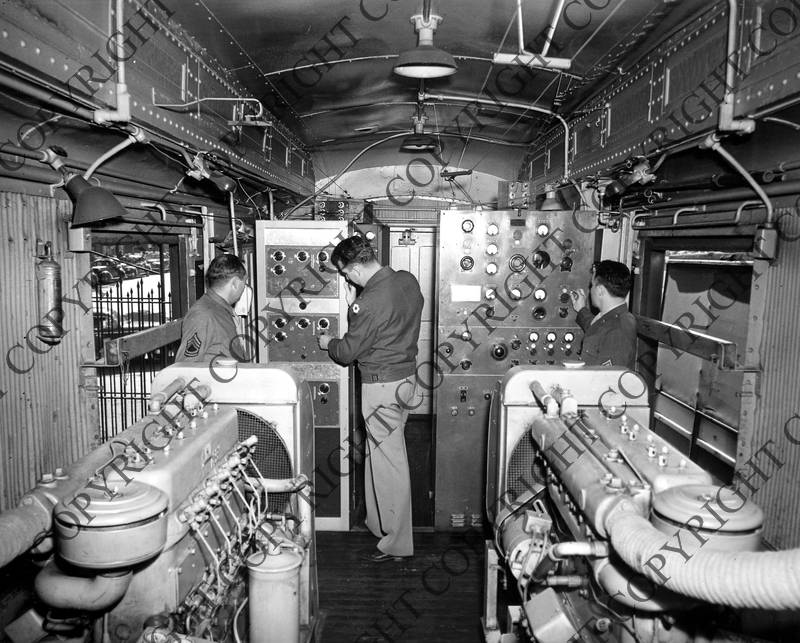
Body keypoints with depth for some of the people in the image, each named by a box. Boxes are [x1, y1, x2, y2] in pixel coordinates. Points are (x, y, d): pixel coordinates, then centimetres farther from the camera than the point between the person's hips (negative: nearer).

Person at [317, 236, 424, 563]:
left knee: (389, 464, 1)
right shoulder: (408, 280, 1)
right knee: (378, 457, 22)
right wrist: (354, 307, 6)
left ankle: (396, 544, 14)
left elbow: (347, 352, -15)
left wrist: (327, 342, 6)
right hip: (405, 374, 9)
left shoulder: (372, 301, -25)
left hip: (383, 385, -9)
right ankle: (378, 523, 37)